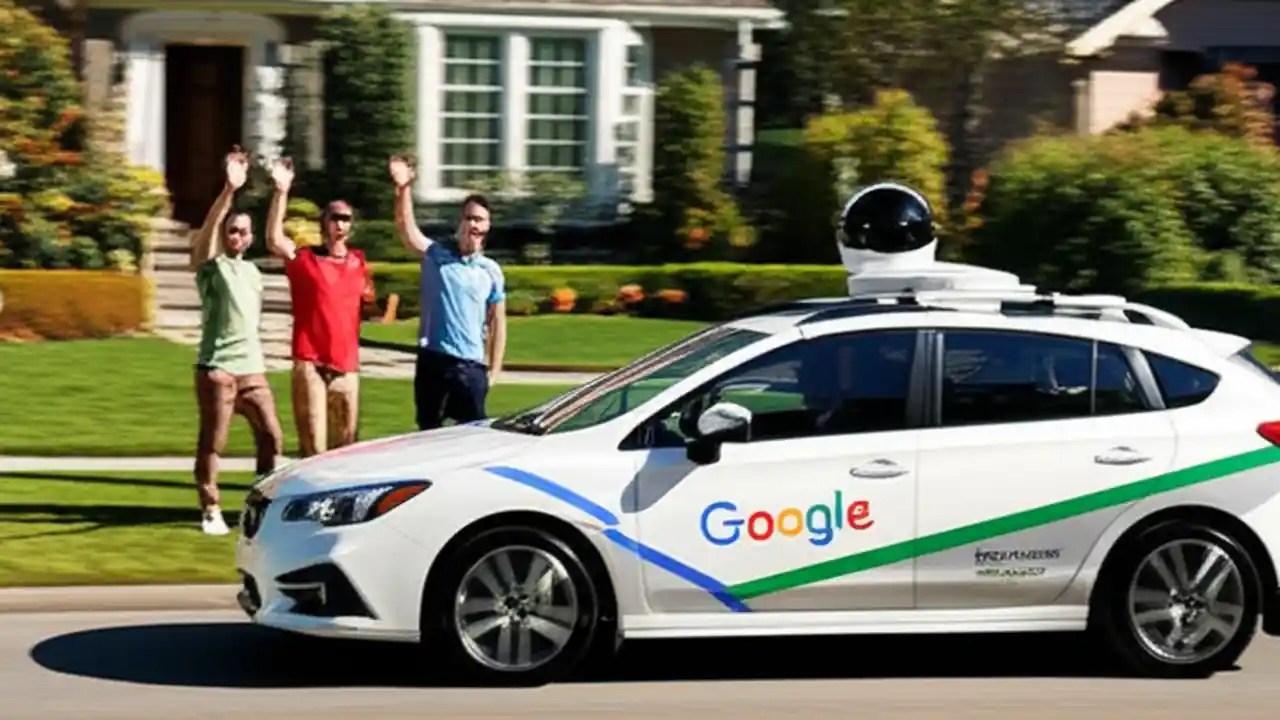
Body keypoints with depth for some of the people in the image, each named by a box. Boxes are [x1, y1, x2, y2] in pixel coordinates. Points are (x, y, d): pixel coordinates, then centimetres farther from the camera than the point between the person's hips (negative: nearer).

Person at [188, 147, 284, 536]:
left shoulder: (252, 271, 18)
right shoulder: (211, 265, -2)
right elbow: (208, 228, -21)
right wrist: (229, 190, -35)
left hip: (252, 369, 6)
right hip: (216, 368, -6)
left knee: (271, 436, 2)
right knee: (212, 442, -2)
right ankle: (210, 510, 8)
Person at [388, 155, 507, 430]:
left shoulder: (491, 271, 6)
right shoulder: (435, 256, 3)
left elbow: (497, 324, 8)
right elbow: (405, 226, -12)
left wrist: (494, 370, 3)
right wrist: (404, 188, -27)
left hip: (470, 365, 0)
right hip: (432, 359, 0)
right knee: (428, 431, 6)